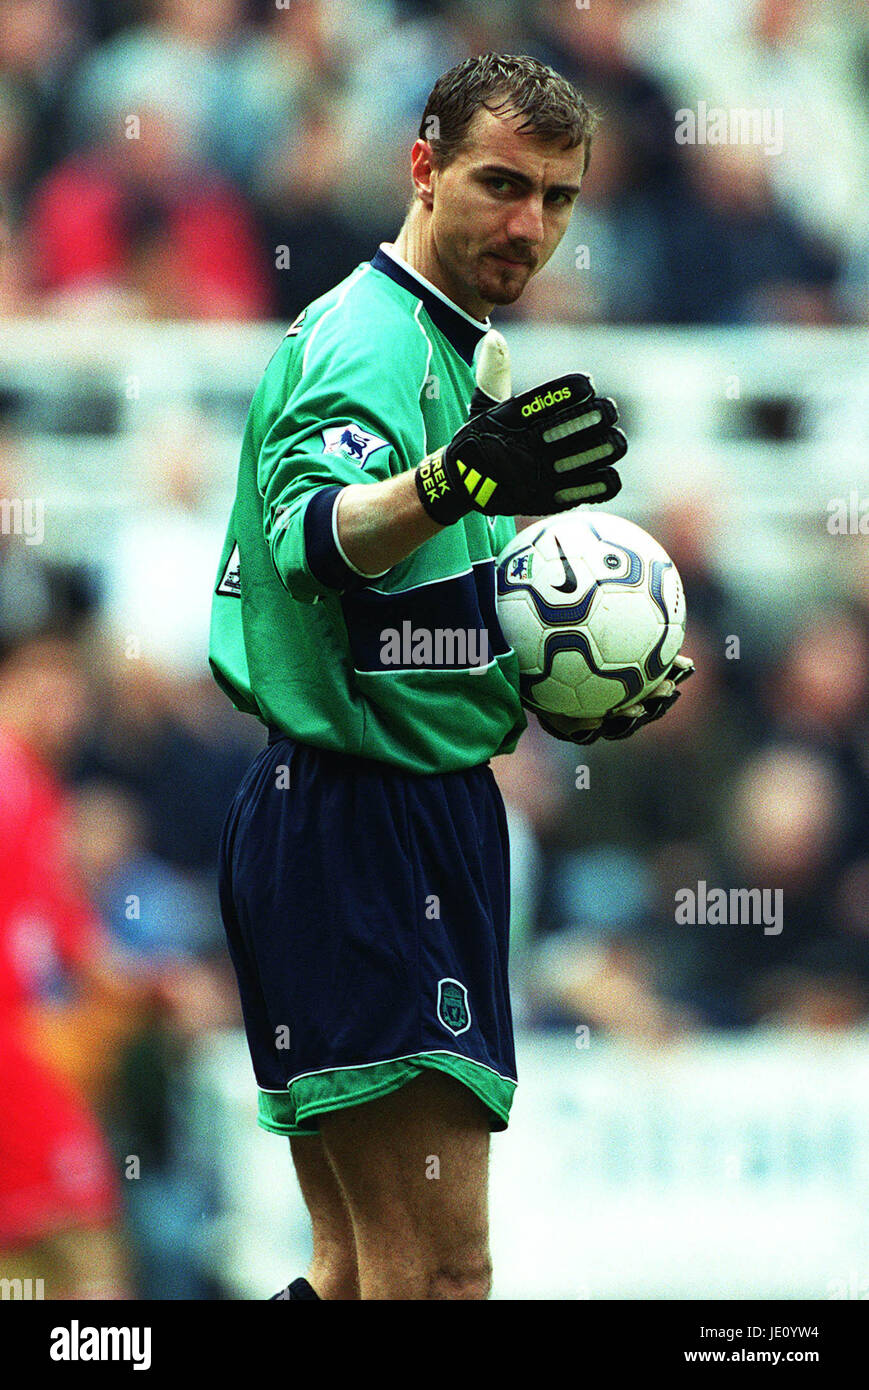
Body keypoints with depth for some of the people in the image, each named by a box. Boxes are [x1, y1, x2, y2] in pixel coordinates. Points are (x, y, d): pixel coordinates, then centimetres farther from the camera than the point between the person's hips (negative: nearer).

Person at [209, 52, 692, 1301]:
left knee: (364, 1267, 13)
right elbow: (311, 535, -37)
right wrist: (452, 483, -57)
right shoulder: (369, 342, -15)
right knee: (438, 1270, -16)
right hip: (365, 817, -10)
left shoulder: (463, 350, 17)